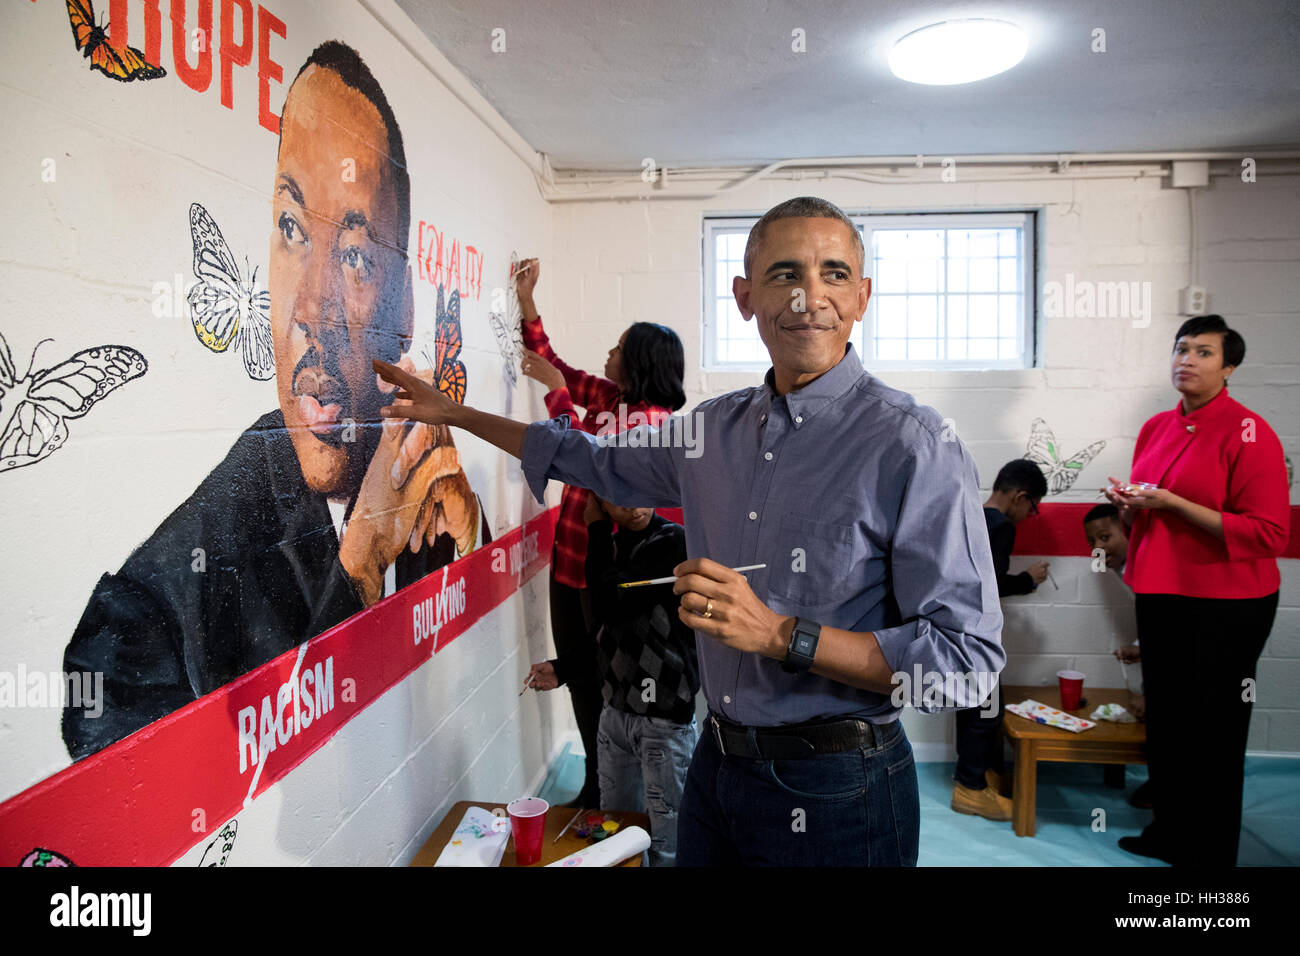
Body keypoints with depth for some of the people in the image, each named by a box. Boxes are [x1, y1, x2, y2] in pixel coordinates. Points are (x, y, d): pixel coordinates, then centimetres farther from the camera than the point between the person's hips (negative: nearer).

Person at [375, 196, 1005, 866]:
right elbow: (596, 460, 19)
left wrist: (779, 634, -26)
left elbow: (969, 658, -20)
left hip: (833, 792, -5)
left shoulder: (912, 445, -17)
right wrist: (453, 413, 21)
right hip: (717, 762, 6)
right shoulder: (716, 427, 3)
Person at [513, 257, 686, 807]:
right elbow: (555, 366, 19)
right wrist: (526, 299, 14)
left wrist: (554, 388, -15)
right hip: (570, 556, 8)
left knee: (605, 676, 5)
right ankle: (597, 779, 32)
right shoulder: (607, 396, 8)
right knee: (578, 670, 15)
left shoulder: (654, 418, -16)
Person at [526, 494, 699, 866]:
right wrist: (562, 668, 4)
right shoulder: (611, 545, 7)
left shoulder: (675, 542, -15)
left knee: (667, 842, 3)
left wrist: (597, 529, -12)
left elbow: (613, 604, -23)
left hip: (665, 719, -6)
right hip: (615, 710, 7)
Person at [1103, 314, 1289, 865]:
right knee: (1164, 721, 16)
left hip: (1225, 606, -6)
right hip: (1159, 596, 7)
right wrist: (1127, 505, -3)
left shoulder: (1249, 433, -12)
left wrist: (1170, 503, -22)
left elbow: (1268, 534, -19)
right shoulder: (1156, 428, 9)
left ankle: (1211, 854, 23)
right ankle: (1168, 834, 33)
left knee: (1213, 734, 5)